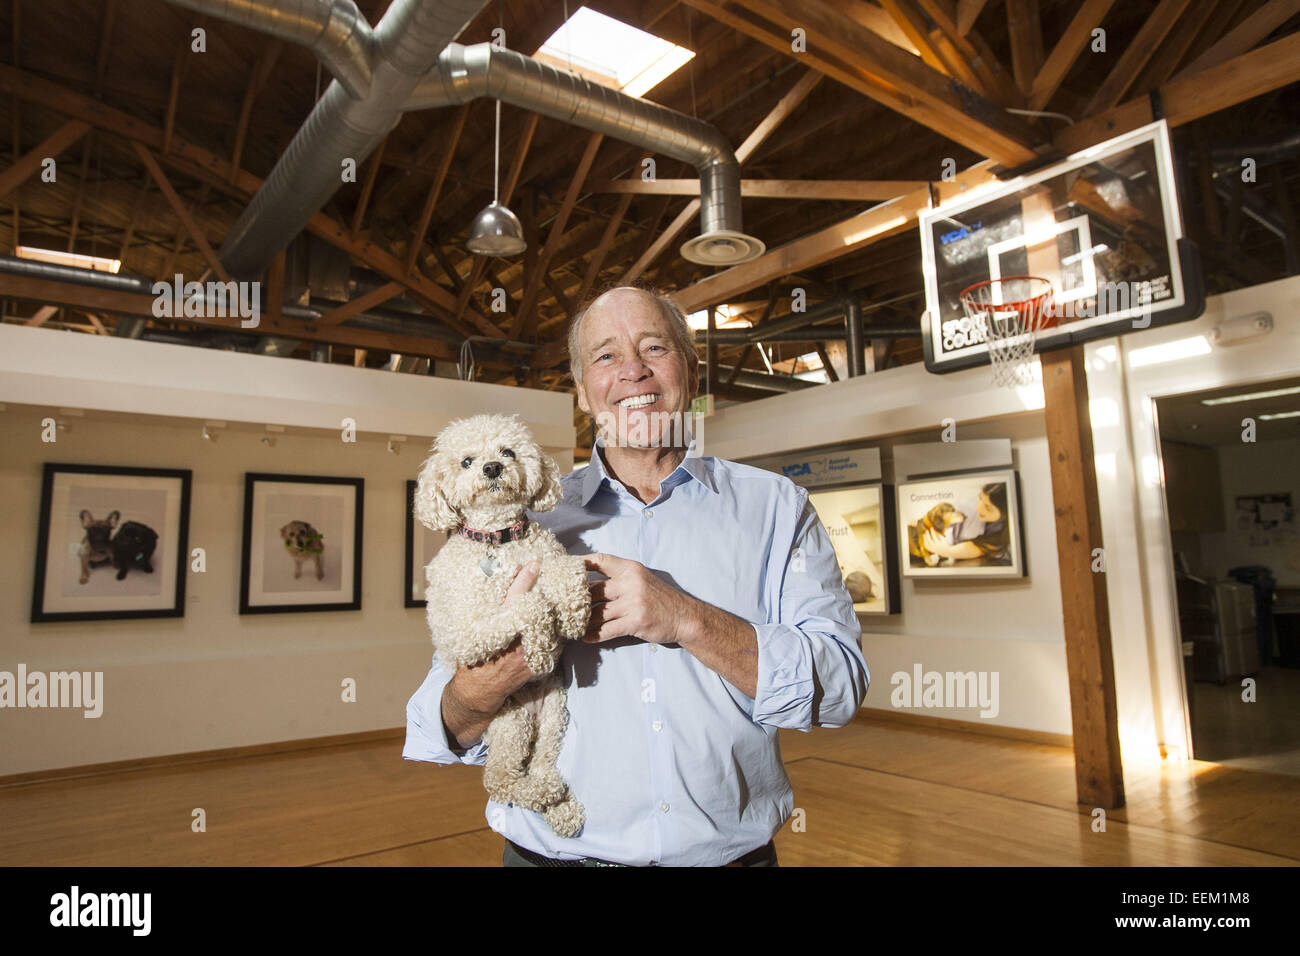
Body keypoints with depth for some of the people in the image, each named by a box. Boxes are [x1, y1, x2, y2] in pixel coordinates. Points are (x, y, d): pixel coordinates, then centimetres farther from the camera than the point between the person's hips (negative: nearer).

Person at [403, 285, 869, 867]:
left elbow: (840, 686, -13)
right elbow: (439, 736, -2)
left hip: (734, 852, 0)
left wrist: (689, 621, -25)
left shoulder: (775, 507, -4)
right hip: (549, 853, 1)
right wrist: (487, 681, -25)